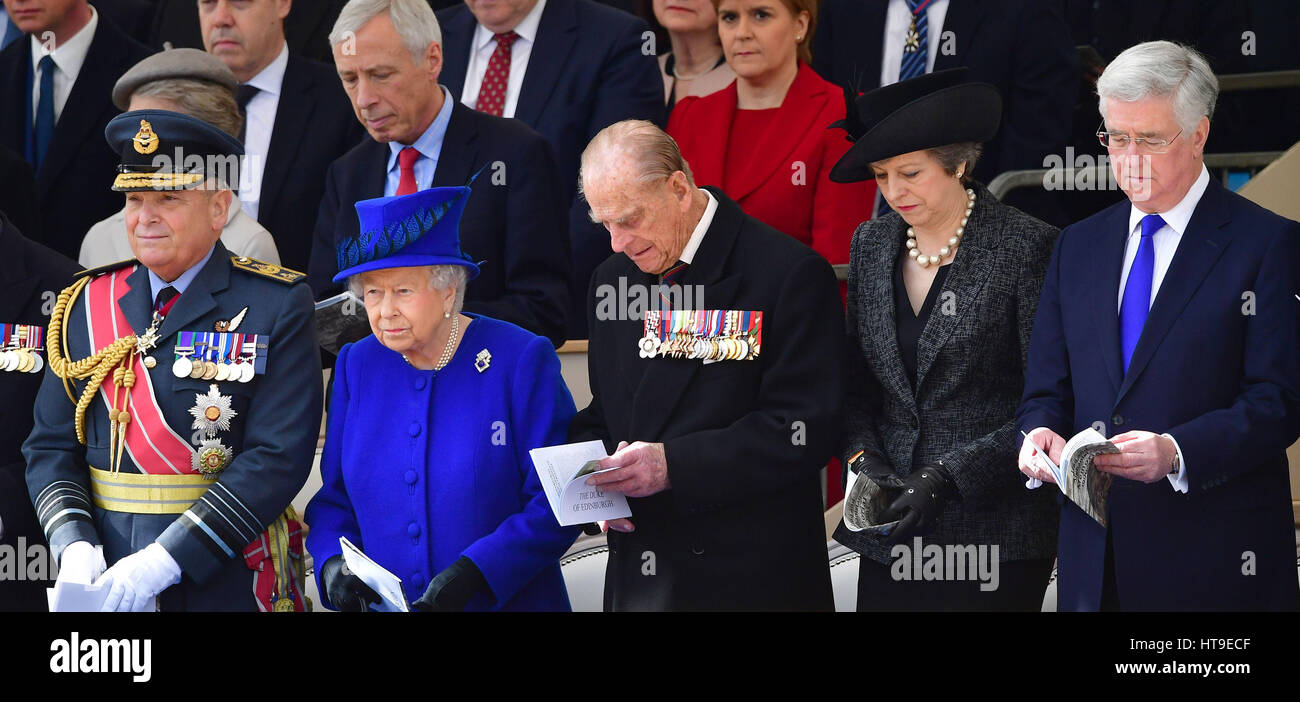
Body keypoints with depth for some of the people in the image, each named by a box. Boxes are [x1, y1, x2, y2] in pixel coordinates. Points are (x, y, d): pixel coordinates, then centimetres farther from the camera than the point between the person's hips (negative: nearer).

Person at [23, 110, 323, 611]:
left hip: (229, 585, -3)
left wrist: (167, 559, -22)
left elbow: (279, 456, -15)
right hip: (108, 581, 3)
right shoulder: (87, 306, 6)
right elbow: (52, 446, 6)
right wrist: (73, 544, -13)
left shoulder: (278, 306, -7)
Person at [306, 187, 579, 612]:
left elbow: (556, 504, -8)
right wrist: (332, 562, -8)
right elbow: (333, 498, 12)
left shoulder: (521, 361, -5)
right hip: (383, 605, 4)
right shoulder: (357, 367, 8)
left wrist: (474, 572, -19)